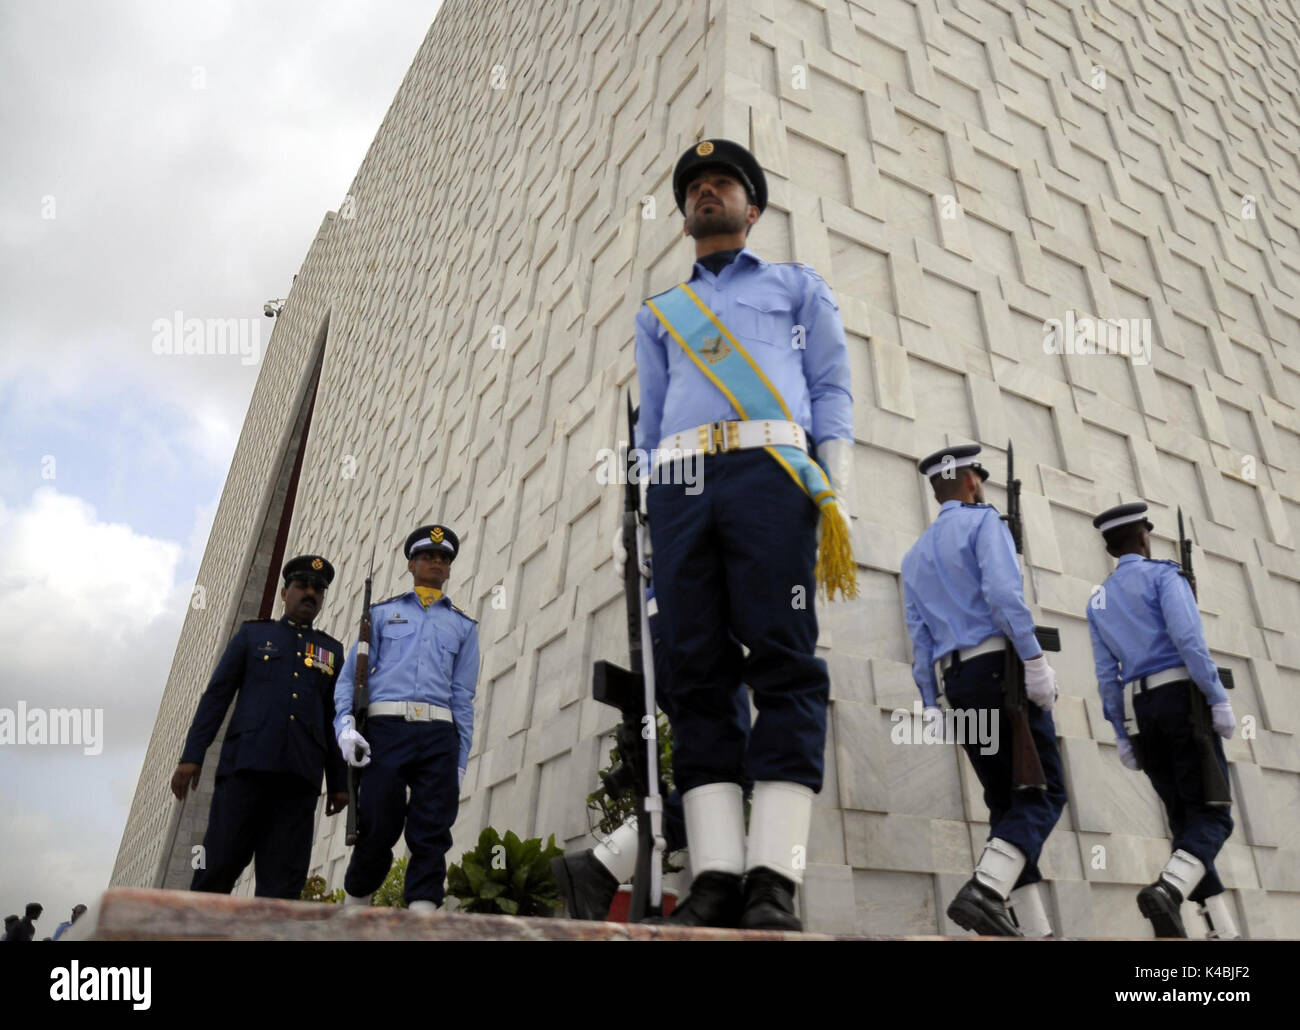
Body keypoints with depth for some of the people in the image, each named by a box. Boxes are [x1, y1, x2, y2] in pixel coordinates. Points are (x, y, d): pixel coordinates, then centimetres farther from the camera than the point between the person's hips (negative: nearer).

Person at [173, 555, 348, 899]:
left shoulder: (332, 650, 19)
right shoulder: (253, 634, 15)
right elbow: (215, 696, 9)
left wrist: (339, 783, 10)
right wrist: (191, 756, -1)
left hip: (300, 777, 1)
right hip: (246, 765, -1)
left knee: (283, 884, -3)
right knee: (217, 868, -4)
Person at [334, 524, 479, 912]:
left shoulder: (463, 626, 20)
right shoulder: (382, 612, 19)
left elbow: (463, 696, 14)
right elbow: (351, 675, 12)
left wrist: (461, 760, 7)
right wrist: (346, 725, -5)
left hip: (439, 734, 1)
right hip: (386, 727, -1)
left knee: (432, 833, -5)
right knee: (377, 829, -1)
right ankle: (354, 904, 21)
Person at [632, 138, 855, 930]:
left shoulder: (798, 286, 25)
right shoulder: (658, 313, 32)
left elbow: (832, 393, 13)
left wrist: (837, 503, -3)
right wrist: (659, 526, 10)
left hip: (769, 470, -2)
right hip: (680, 485, 3)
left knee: (784, 663, -14)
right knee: (700, 676, -8)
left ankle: (775, 880, -17)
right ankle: (716, 876, -9)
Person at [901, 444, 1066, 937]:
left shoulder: (915, 555, 20)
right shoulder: (983, 521, 1)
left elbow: (919, 637, 13)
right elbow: (1004, 595, -16)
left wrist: (931, 706, 12)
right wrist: (1036, 663, -17)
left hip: (956, 681, 7)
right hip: (1000, 666, -6)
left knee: (1005, 801, 8)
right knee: (1043, 791, -4)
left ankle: (1033, 927, 5)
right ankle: (985, 889, -22)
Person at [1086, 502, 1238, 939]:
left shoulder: (1098, 601, 17)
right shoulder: (1162, 575, 0)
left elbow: (1107, 675, 12)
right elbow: (1189, 639, -15)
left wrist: (1121, 736, 12)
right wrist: (1220, 700, -13)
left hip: (1140, 714, 5)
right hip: (1183, 701, -5)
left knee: (1185, 822, 10)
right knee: (1211, 817, -3)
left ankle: (1222, 930, 5)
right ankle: (1168, 890, -28)